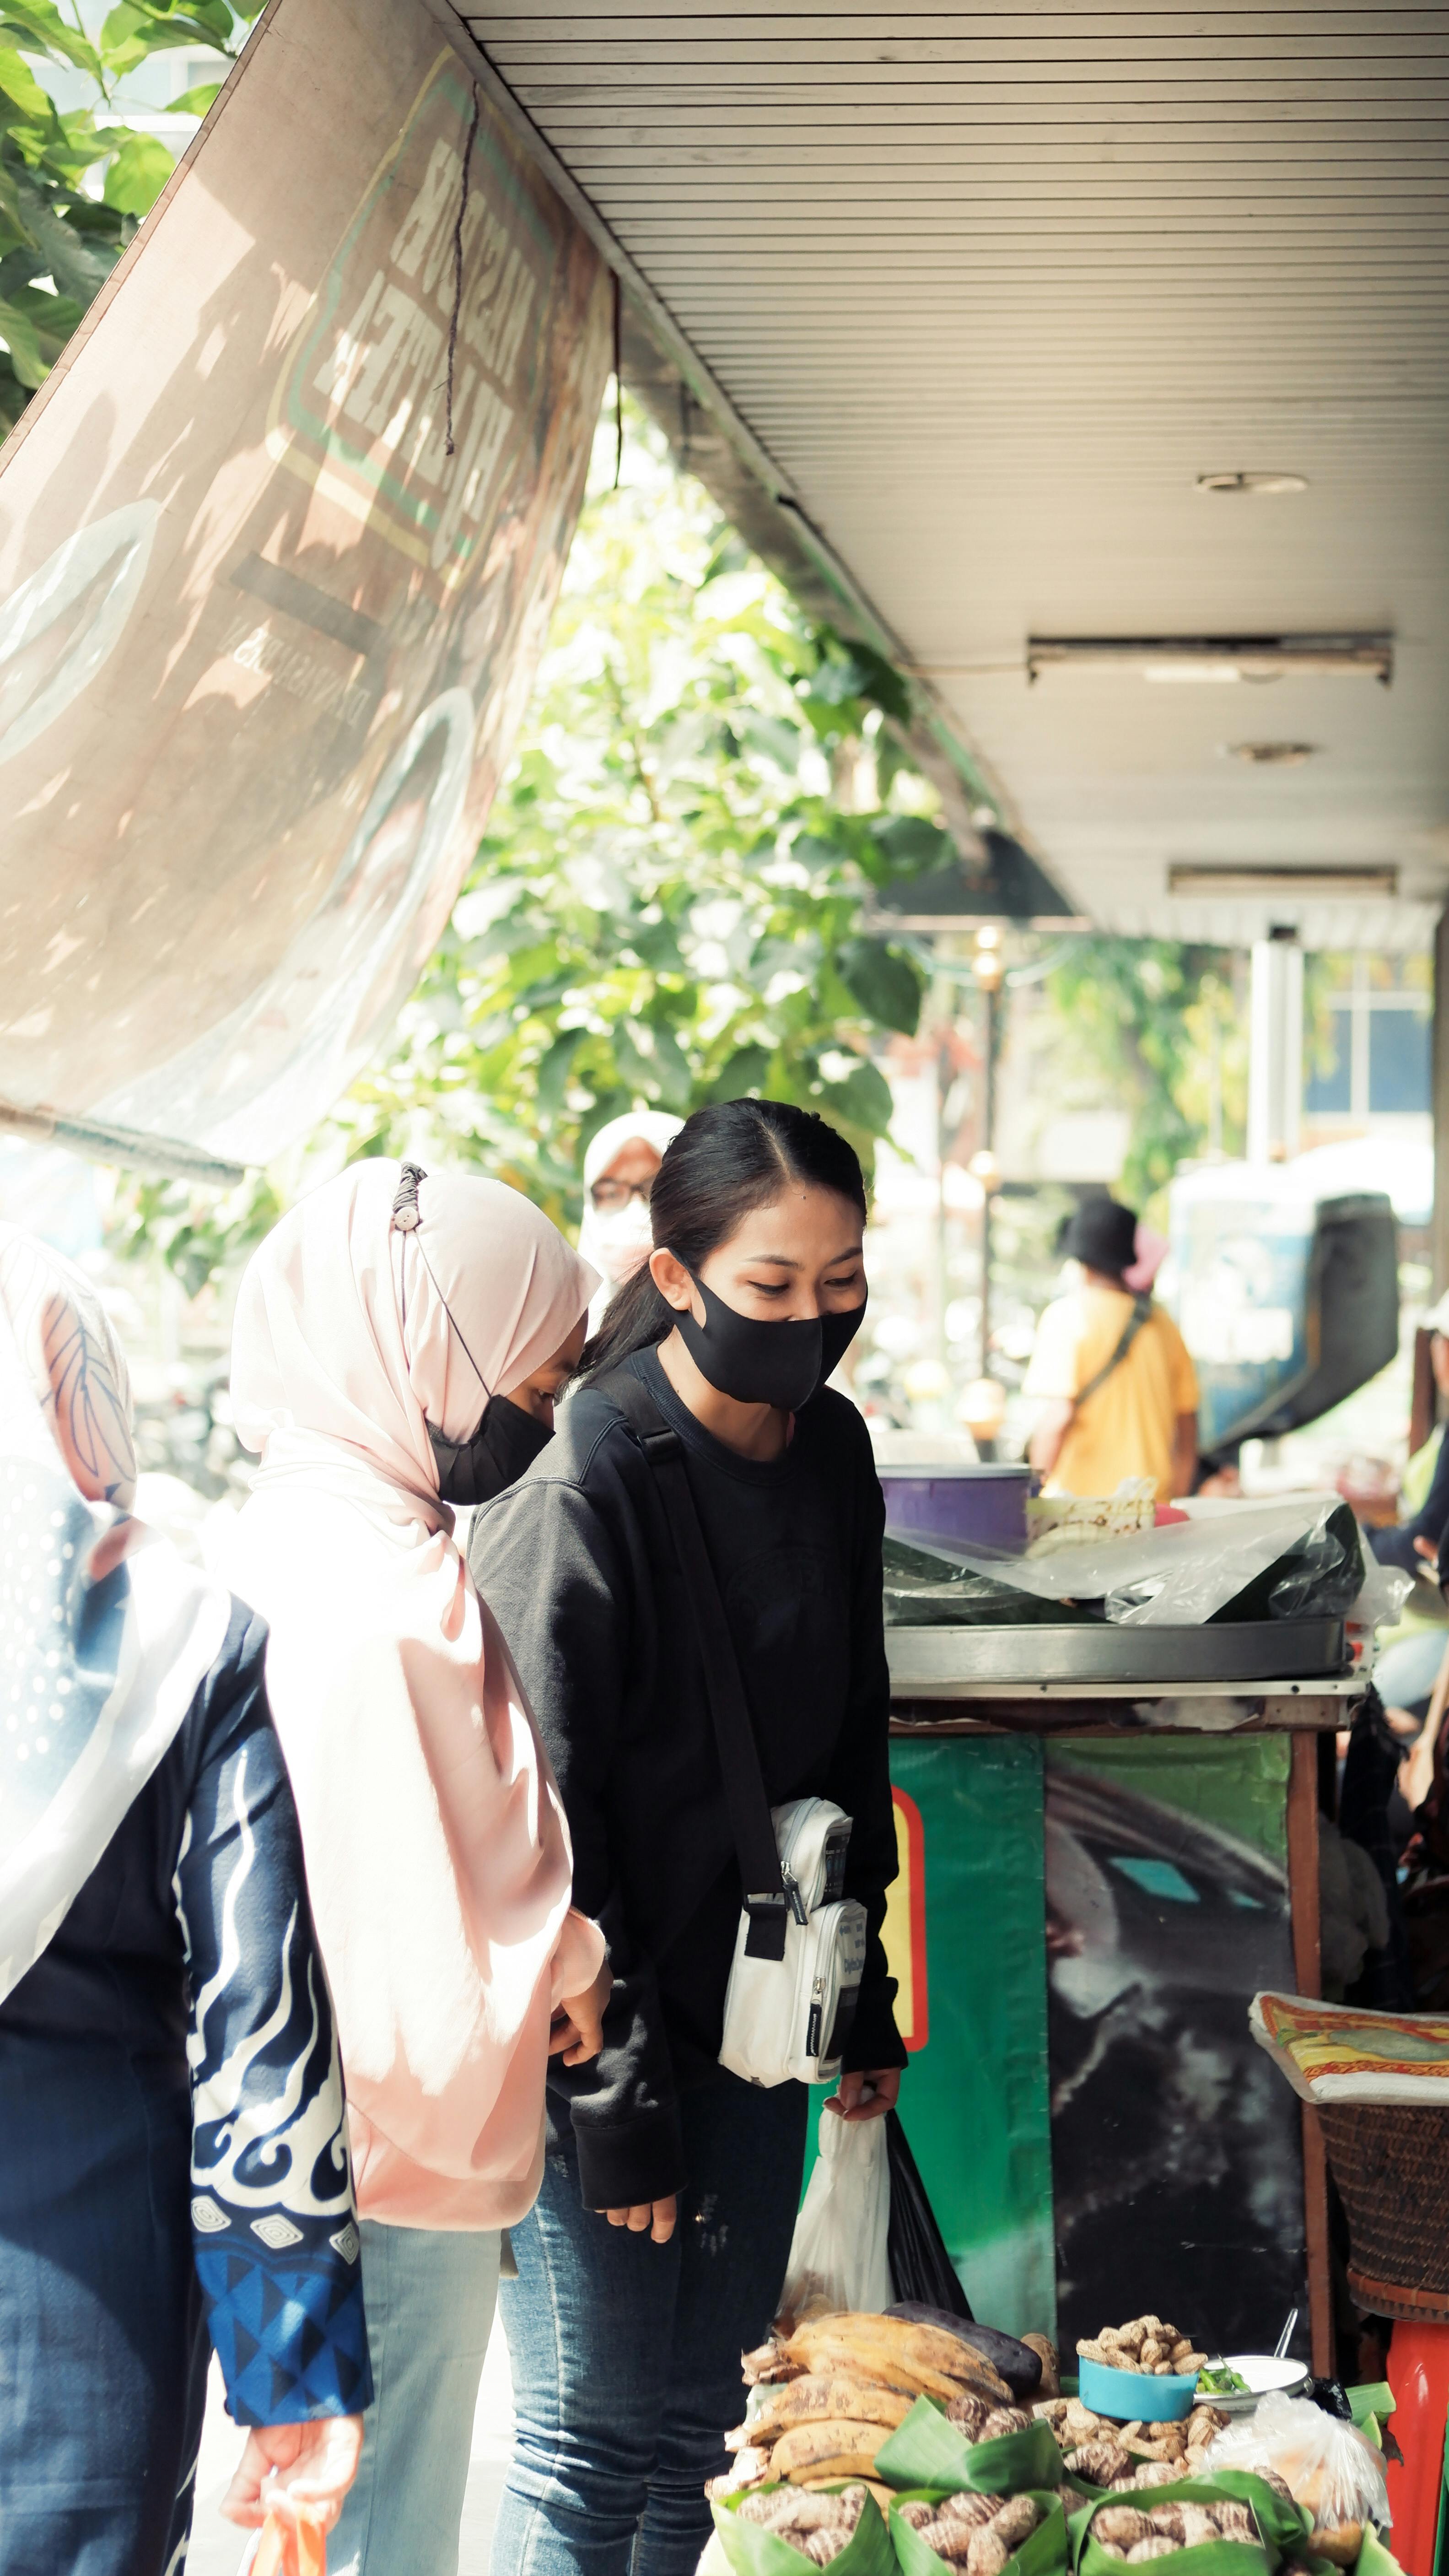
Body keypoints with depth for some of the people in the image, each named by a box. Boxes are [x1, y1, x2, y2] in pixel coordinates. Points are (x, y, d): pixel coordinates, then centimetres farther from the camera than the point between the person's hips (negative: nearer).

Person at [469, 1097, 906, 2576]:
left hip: (755, 2008, 7)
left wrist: (863, 1998, 15)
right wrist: (612, 2096, -16)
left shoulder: (830, 1452, 4)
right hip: (602, 2026, -7)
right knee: (595, 2441, -1)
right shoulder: (578, 1491, -19)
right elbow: (535, 1818, -18)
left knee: (696, 2424, 14)